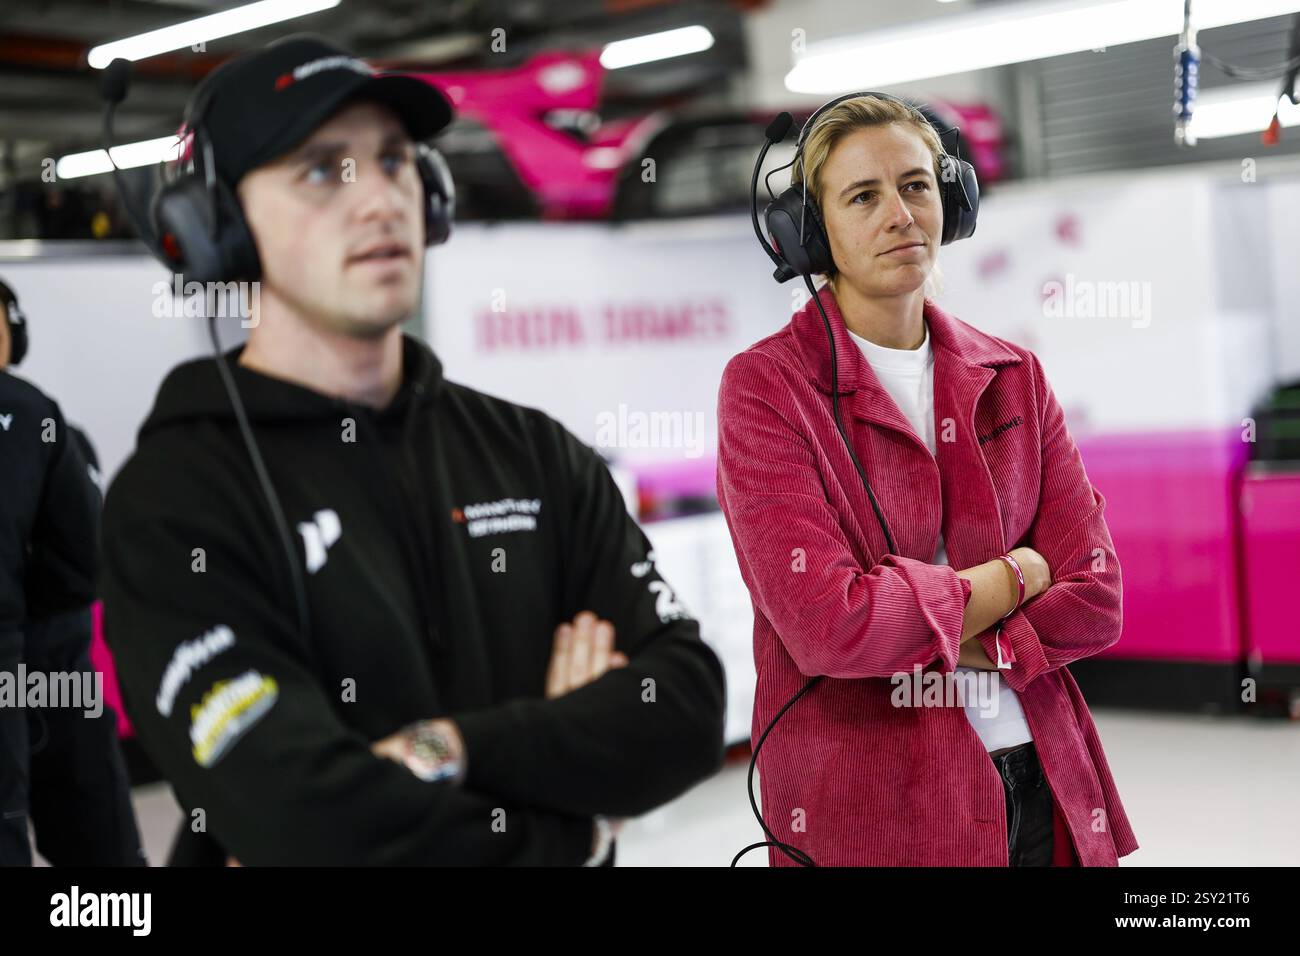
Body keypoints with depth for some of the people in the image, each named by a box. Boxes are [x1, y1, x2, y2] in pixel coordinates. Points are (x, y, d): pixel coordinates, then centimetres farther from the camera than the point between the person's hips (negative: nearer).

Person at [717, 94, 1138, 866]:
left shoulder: (1013, 376, 5)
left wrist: (919, 636, -15)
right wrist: (1014, 574, -8)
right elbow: (829, 623, -21)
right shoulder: (764, 387, -10)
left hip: (1042, 785, 5)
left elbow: (1095, 601, -1)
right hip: (868, 814, -4)